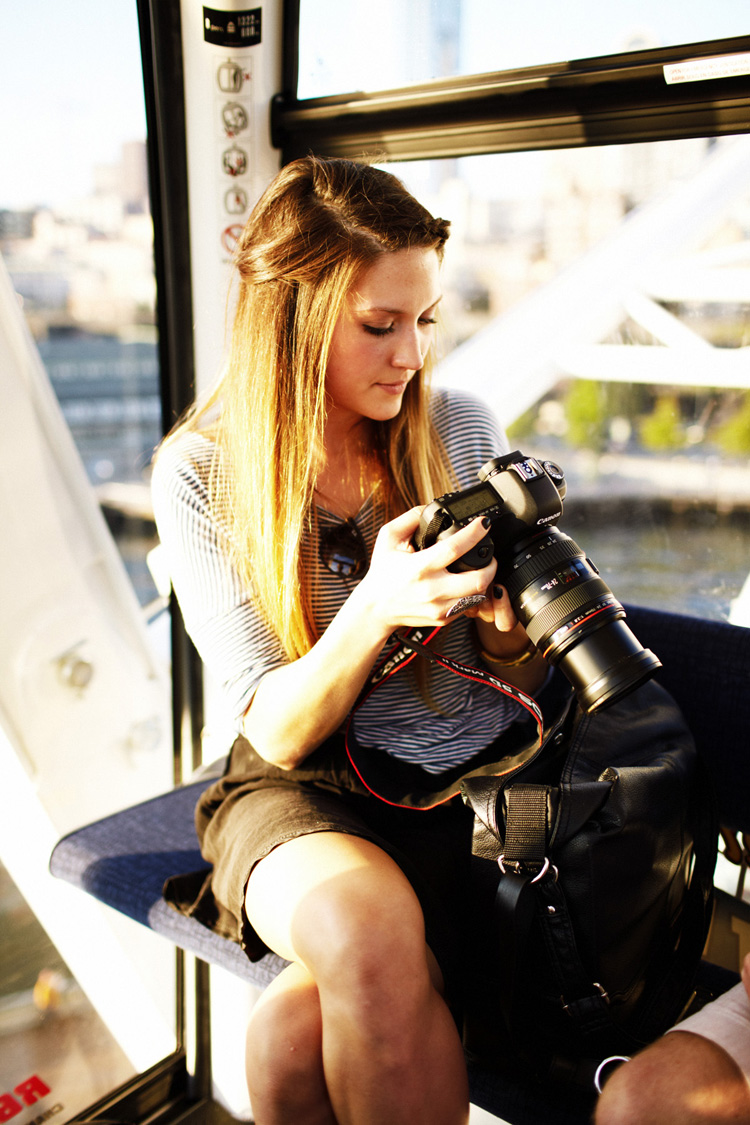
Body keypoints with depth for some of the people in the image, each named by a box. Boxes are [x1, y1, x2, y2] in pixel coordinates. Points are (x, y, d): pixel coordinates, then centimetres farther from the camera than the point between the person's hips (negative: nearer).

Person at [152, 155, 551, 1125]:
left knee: (295, 1035, -25)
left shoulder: (463, 430, -2)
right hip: (305, 792, 1)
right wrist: (375, 609, -29)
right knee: (368, 922, -32)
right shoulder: (200, 476, -7)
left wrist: (508, 624, -19)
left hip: (474, 786, 0)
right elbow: (277, 732, -11)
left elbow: (527, 683, 5)